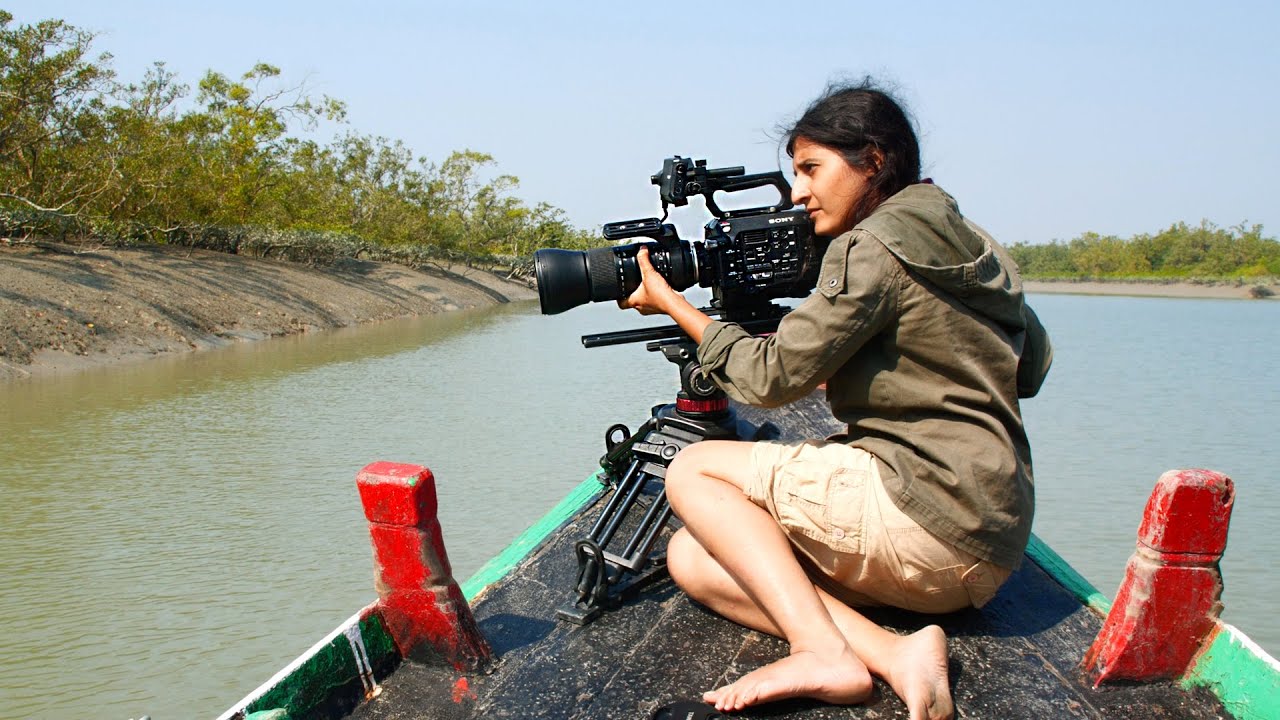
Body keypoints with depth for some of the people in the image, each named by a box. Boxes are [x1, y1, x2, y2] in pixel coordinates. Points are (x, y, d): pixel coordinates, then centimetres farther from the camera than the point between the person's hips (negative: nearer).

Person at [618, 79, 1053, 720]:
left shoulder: (873, 247, -11)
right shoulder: (960, 243, 18)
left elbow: (773, 376, -9)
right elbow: (1031, 366, 25)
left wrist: (673, 304, 5)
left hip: (931, 516, -10)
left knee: (693, 470, -2)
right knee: (692, 557, 5)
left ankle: (823, 650, -17)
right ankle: (893, 655, -13)